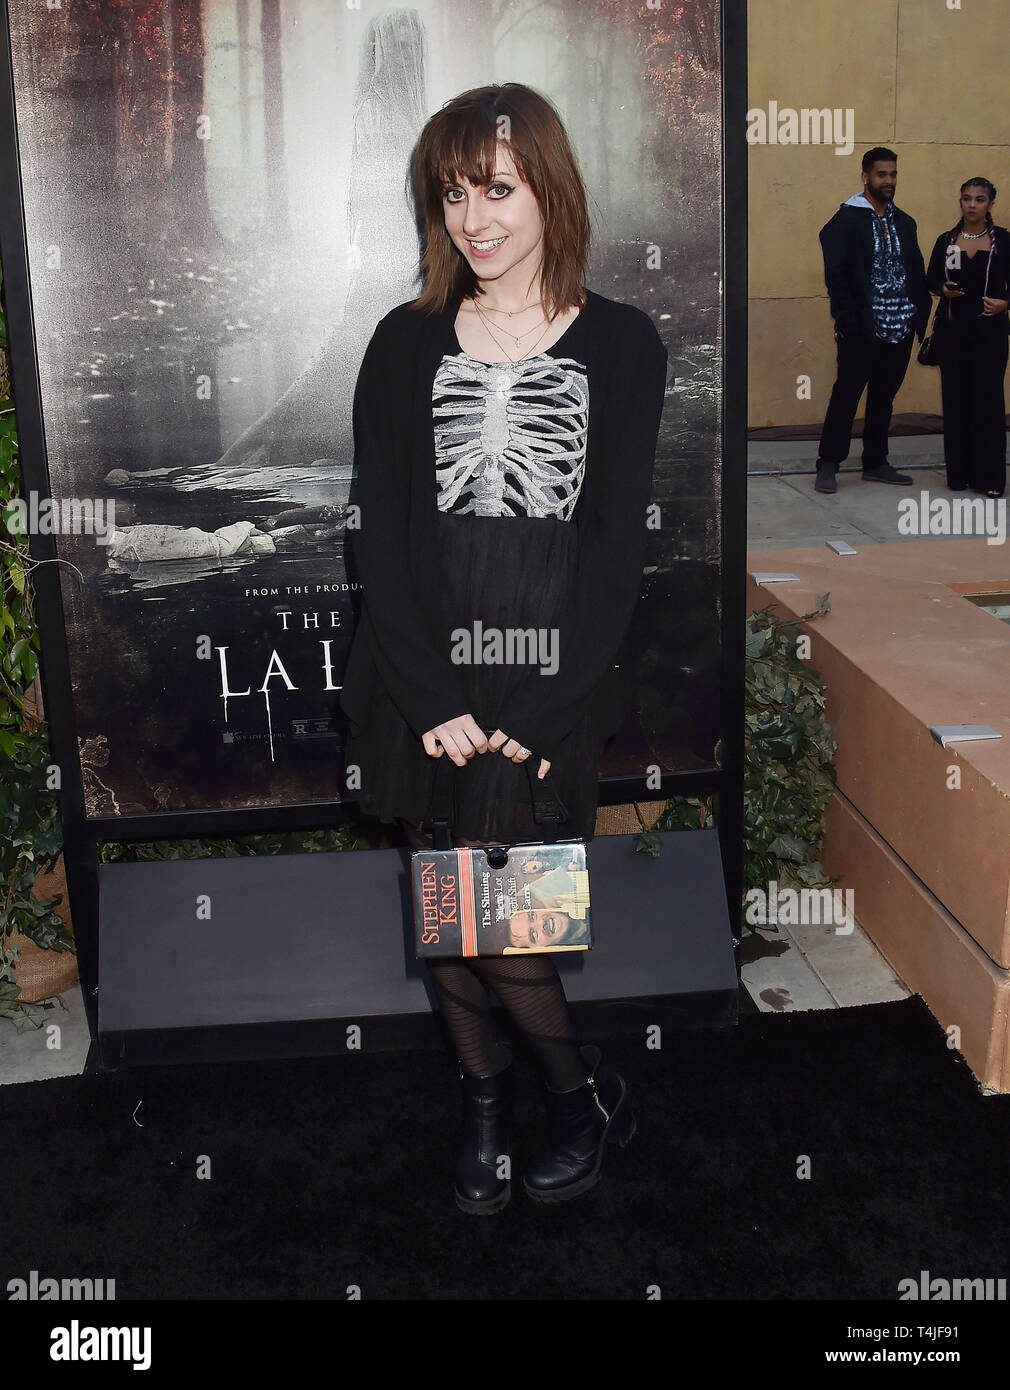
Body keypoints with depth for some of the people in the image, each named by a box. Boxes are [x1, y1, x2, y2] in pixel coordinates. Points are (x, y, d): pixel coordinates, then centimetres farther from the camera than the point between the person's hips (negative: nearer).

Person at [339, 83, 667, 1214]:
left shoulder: (622, 344, 2)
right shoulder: (406, 344, 6)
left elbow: (617, 549, -4)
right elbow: (379, 538, 0)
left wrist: (530, 718, -11)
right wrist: (435, 700, -11)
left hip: (552, 691, -2)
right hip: (423, 687, 3)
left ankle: (580, 1092, 21)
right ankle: (483, 1093, 33)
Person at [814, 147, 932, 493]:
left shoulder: (904, 223, 15)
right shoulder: (846, 220, -4)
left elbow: (917, 273, 16)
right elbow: (836, 276, -10)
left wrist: (921, 315, 5)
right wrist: (847, 321, -17)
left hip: (900, 329, 6)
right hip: (862, 331, -6)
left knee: (884, 398, 12)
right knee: (846, 396, -2)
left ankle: (875, 462, 21)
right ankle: (828, 465, 6)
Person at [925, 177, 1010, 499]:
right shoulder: (946, 241, 7)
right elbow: (930, 280, 10)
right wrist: (943, 290, -10)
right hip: (952, 330, 2)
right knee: (955, 399, 2)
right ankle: (959, 473, 10)